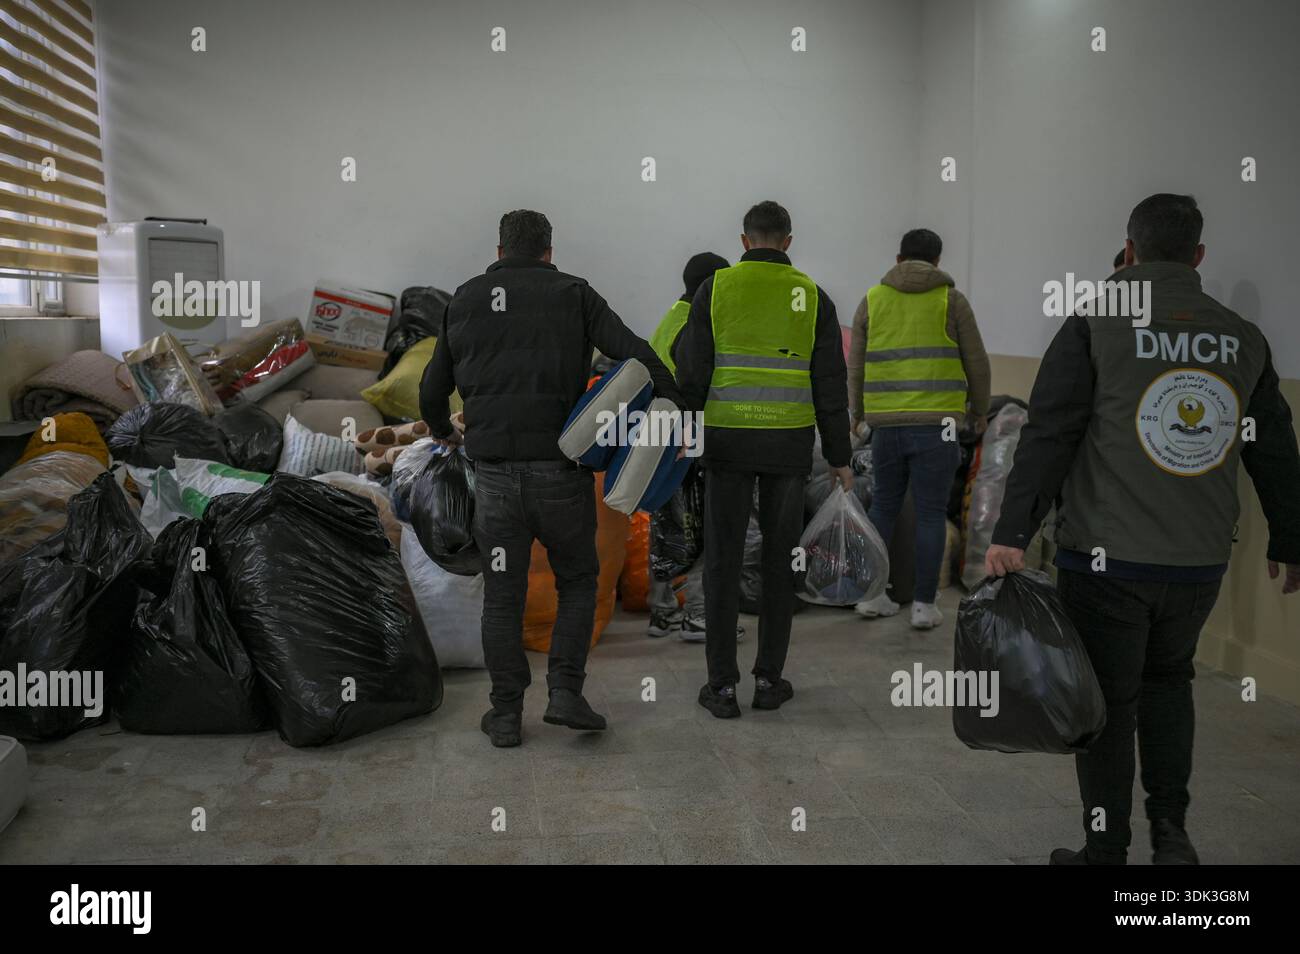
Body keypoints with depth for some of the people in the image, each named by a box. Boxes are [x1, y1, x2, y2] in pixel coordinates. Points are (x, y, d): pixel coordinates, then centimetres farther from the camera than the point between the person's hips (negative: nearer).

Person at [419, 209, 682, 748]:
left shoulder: (465, 300, 10)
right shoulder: (573, 294, 3)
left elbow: (432, 390, 14)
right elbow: (635, 353, -10)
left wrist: (444, 432, 34)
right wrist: (676, 412, -5)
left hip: (495, 475, 2)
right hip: (561, 472, -2)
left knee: (502, 594, 12)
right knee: (577, 582, 16)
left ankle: (506, 713, 14)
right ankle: (565, 692, 6)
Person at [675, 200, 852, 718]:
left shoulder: (715, 288, 0)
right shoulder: (812, 297, 2)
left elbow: (692, 369, -4)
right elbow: (829, 383, 0)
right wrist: (839, 456, 8)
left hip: (728, 441, -1)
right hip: (789, 443, 1)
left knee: (723, 561, 5)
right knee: (779, 559, 11)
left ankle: (722, 685, 5)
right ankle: (769, 679, 14)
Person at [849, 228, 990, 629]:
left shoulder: (873, 299, 9)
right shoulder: (951, 299, 3)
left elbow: (856, 366, 10)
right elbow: (976, 363, 5)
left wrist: (857, 411, 26)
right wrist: (979, 409, 21)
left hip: (886, 424, 2)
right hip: (936, 424, -2)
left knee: (883, 507, 15)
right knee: (931, 514, 4)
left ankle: (870, 594, 16)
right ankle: (924, 604, 4)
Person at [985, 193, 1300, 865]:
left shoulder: (1095, 326, -7)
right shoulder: (1244, 339, 7)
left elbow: (1048, 435, -14)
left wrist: (1011, 533, -14)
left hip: (1106, 559, -4)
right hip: (1201, 563, 4)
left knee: (1108, 702, 8)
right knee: (1167, 680, 26)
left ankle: (1106, 852, 17)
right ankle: (1170, 827, 19)